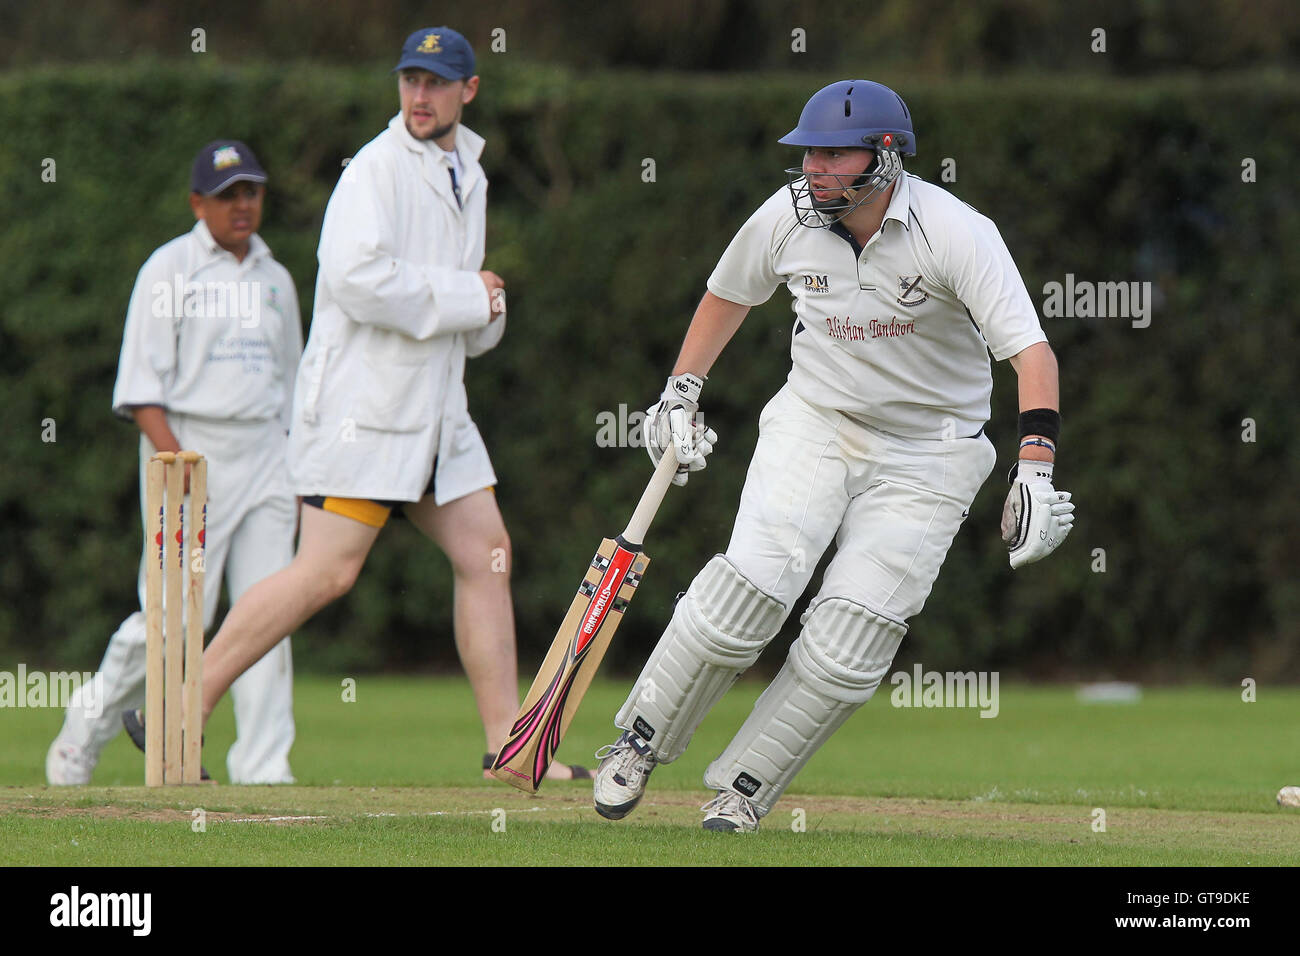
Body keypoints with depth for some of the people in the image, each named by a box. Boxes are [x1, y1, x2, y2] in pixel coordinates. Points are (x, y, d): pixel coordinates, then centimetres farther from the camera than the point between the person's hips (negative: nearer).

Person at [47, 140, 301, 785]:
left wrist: (287, 469, 16)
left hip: (262, 450, 5)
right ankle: (87, 728, 12)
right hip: (185, 445, -5)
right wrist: (174, 460, -20)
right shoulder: (169, 271, -3)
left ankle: (262, 768, -4)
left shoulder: (275, 279, 15)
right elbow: (141, 382, -9)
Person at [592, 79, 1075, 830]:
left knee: (851, 641, -12)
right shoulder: (790, 217, -9)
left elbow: (1031, 349, -28)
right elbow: (729, 293, 14)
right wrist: (682, 393, 9)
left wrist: (1036, 470, -40)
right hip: (814, 424, 2)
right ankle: (640, 741, -3)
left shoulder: (956, 233, -22)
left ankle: (745, 788, 3)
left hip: (927, 455, -2)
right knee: (754, 583, -19)